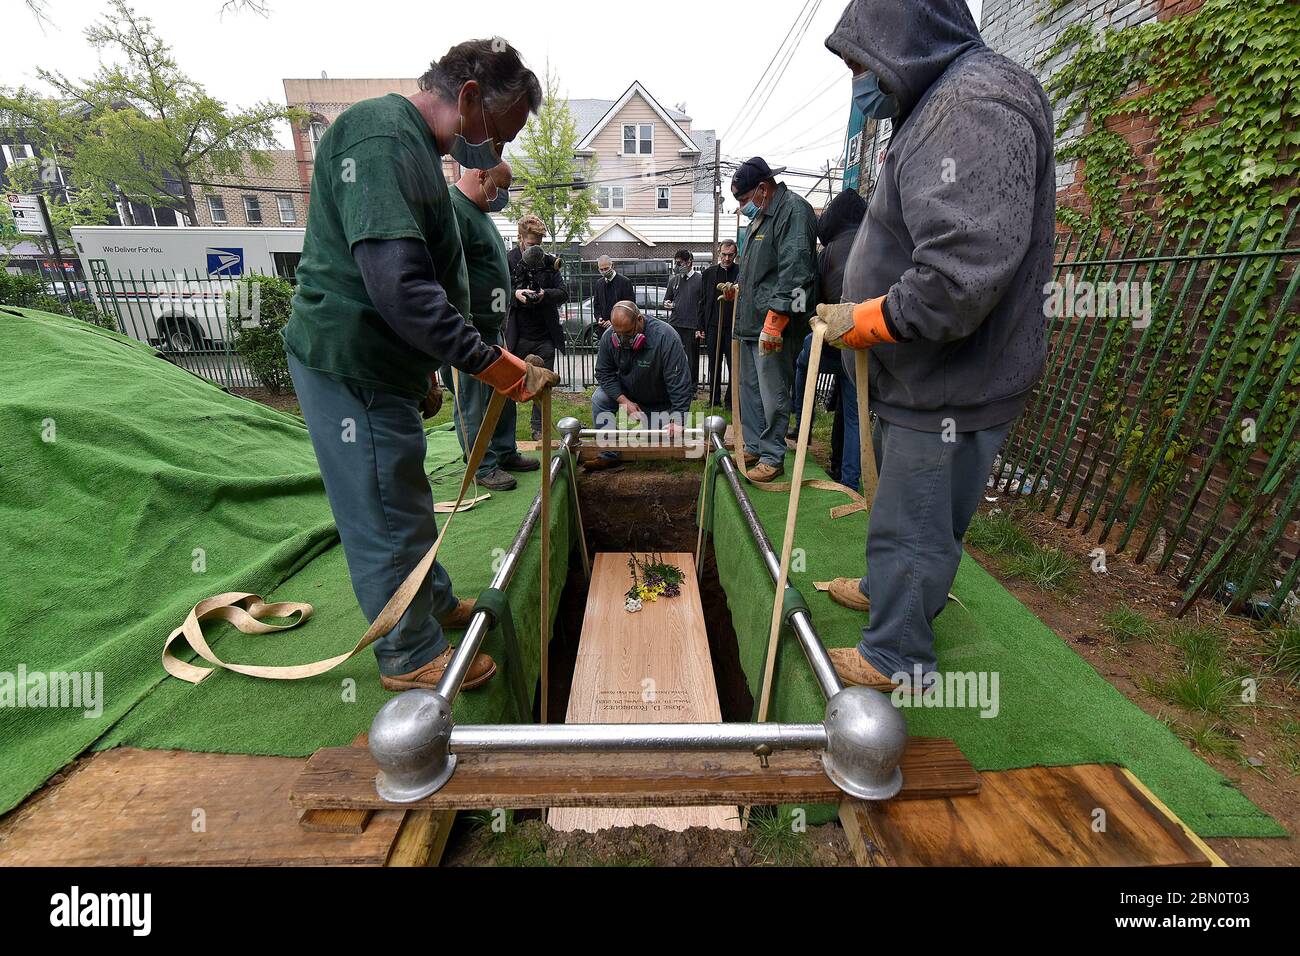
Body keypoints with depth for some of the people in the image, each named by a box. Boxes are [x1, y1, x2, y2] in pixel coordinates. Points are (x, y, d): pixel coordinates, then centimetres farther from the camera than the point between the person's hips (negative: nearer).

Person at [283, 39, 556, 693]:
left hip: (379, 365, 10)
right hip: (352, 367, -10)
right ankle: (411, 656, 21)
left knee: (404, 498, 21)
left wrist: (423, 372, 25)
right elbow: (399, 286, -29)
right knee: (386, 516, 1)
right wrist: (499, 367, -26)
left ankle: (437, 603, 42)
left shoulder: (412, 146, 17)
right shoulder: (381, 137, -17)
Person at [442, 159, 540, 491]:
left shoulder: (480, 211, 19)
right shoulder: (452, 209, -14)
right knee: (472, 402, -1)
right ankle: (484, 467, 8)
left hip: (491, 327, 10)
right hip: (467, 330, -10)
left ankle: (505, 453, 27)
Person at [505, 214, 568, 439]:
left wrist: (546, 294, -15)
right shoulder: (507, 260, 1)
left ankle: (539, 429, 21)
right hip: (517, 335, -2)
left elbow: (564, 293, 5)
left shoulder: (549, 262, 9)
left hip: (544, 336, 3)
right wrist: (514, 294, -20)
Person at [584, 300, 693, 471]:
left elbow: (679, 381, -33)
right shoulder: (609, 337, -19)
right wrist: (623, 400, -24)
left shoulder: (665, 336, -33)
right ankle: (609, 455, -13)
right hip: (627, 393, 3)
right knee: (599, 398, -20)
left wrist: (678, 417, -38)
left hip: (661, 402, -3)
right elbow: (604, 373, -10)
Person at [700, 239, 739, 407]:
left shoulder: (741, 272, 1)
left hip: (734, 325, -3)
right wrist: (701, 326, 8)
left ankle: (731, 399, 10)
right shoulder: (709, 272, 10)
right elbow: (703, 300, 12)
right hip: (713, 325, 3)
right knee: (714, 365, 8)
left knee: (734, 365, 0)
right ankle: (714, 399, 17)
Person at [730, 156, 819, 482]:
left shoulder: (794, 211, -10)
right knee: (749, 388, 14)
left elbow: (794, 272, -21)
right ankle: (753, 448, 26)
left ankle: (773, 458, 6)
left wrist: (774, 321, -26)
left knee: (772, 394, -5)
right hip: (752, 322, 10)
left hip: (775, 325, -10)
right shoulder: (761, 216, 21)